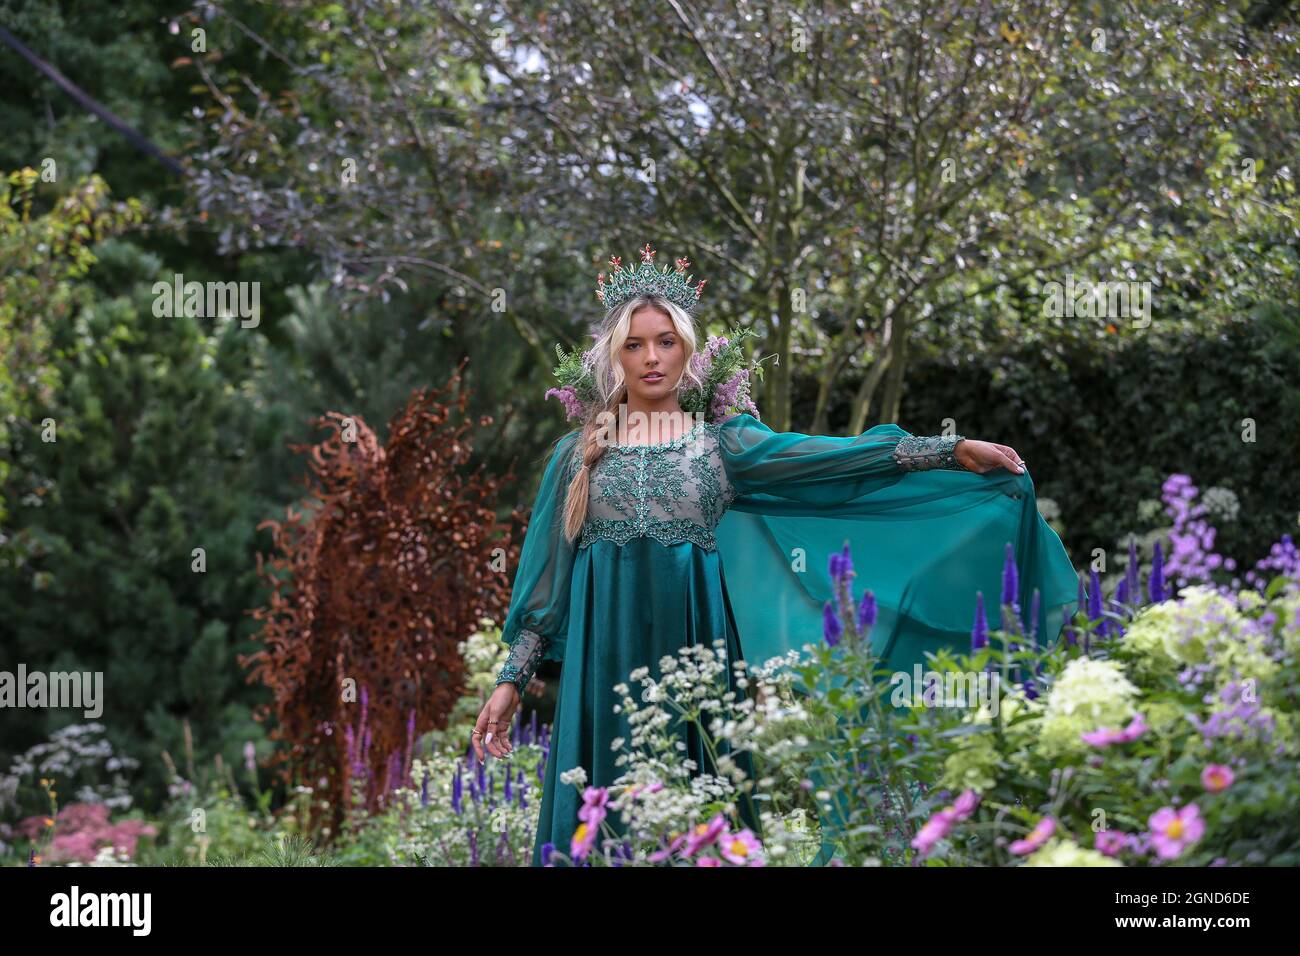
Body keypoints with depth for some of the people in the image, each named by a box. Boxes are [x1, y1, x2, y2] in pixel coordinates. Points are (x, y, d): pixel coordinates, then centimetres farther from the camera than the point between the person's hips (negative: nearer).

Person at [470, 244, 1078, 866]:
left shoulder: (722, 442, 7)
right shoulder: (579, 454, 10)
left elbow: (836, 460, -2)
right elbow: (543, 579, 11)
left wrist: (952, 450, -12)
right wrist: (511, 681, 5)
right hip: (605, 668, 0)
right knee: (607, 826, -2)